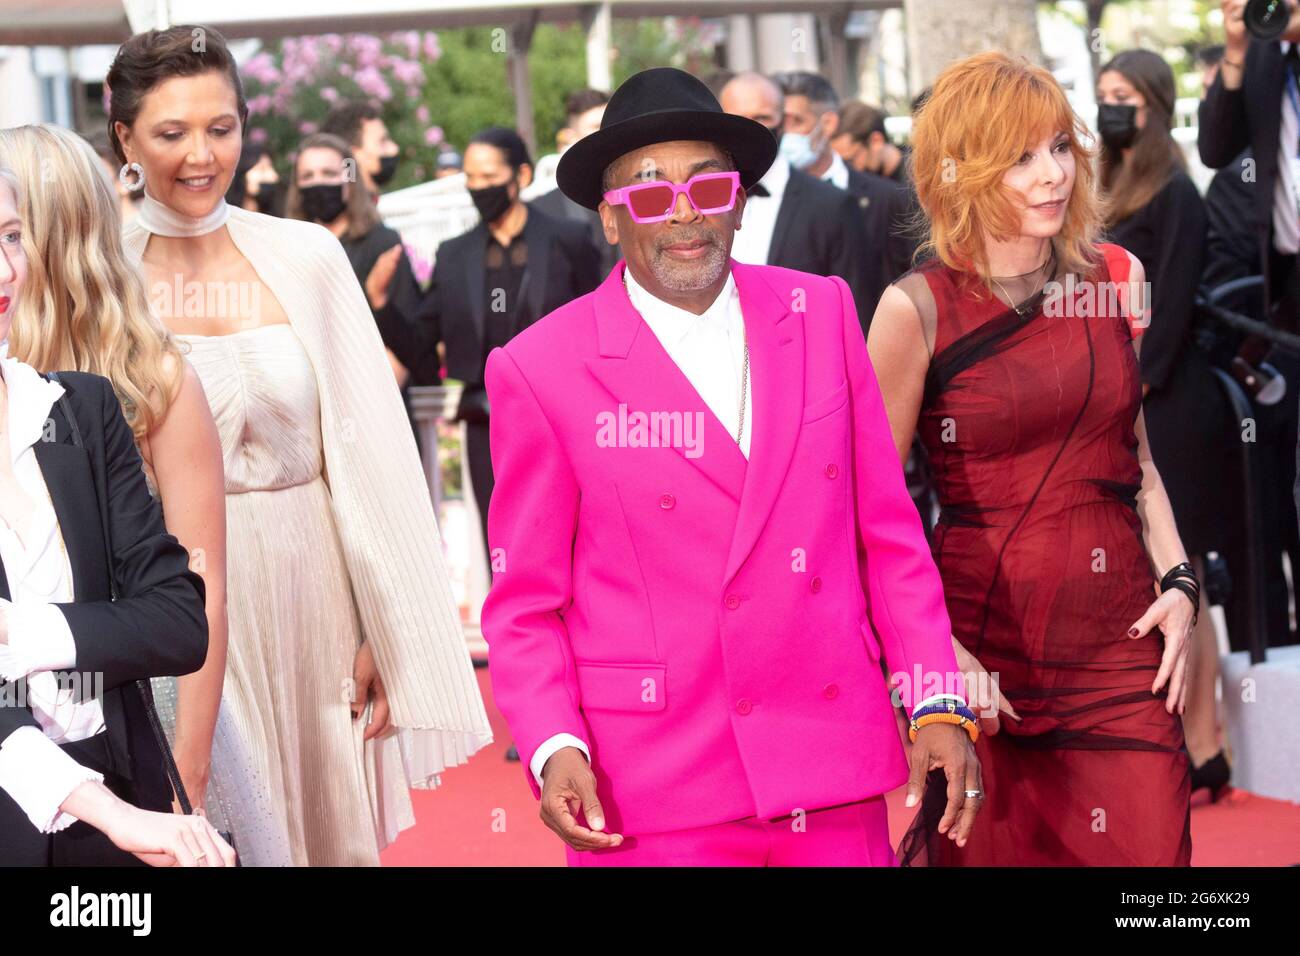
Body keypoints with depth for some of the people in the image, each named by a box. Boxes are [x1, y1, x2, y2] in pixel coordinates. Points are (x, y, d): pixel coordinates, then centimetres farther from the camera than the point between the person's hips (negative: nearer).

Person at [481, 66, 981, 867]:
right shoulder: (541, 372, -4)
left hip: (834, 776, 3)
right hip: (653, 798, -2)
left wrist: (938, 703, 2)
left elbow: (887, 530, 8)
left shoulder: (821, 314, 5)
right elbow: (526, 604, 0)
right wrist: (553, 750, -14)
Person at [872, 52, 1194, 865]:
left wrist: (1178, 583, 5)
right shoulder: (918, 309, -7)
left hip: (1121, 640, 3)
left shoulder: (1111, 279, 6)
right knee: (991, 850, 5)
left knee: (1147, 847, 1)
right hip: (987, 652, -3)